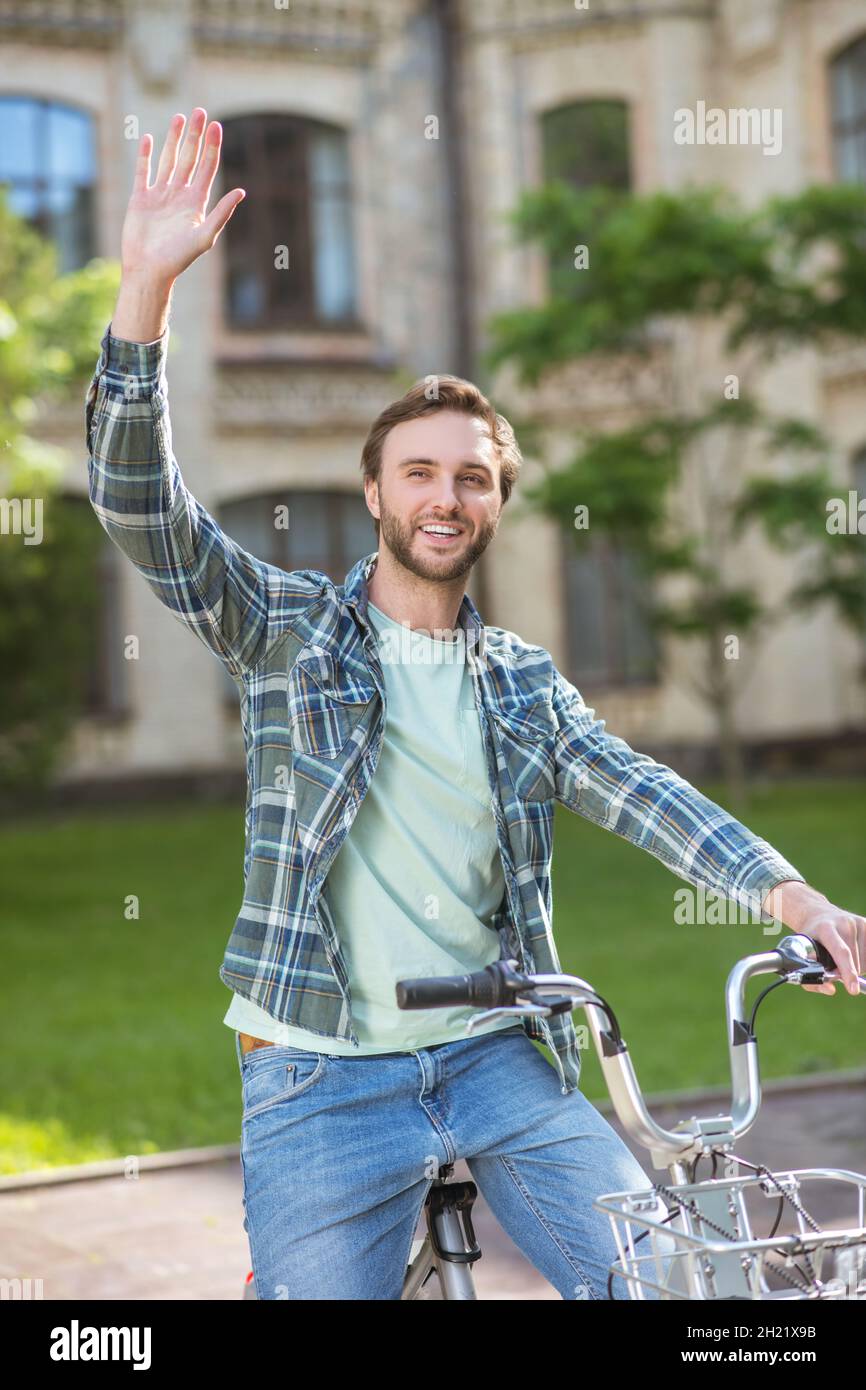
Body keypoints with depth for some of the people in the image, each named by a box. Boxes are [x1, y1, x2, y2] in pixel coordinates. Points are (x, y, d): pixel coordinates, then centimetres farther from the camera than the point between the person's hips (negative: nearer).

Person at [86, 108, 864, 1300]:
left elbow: (639, 791, -2)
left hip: (494, 1059, 3)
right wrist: (147, 286, -20)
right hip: (323, 1078, -2)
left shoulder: (526, 684, 12)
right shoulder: (288, 624, 4)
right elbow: (145, 509, -9)